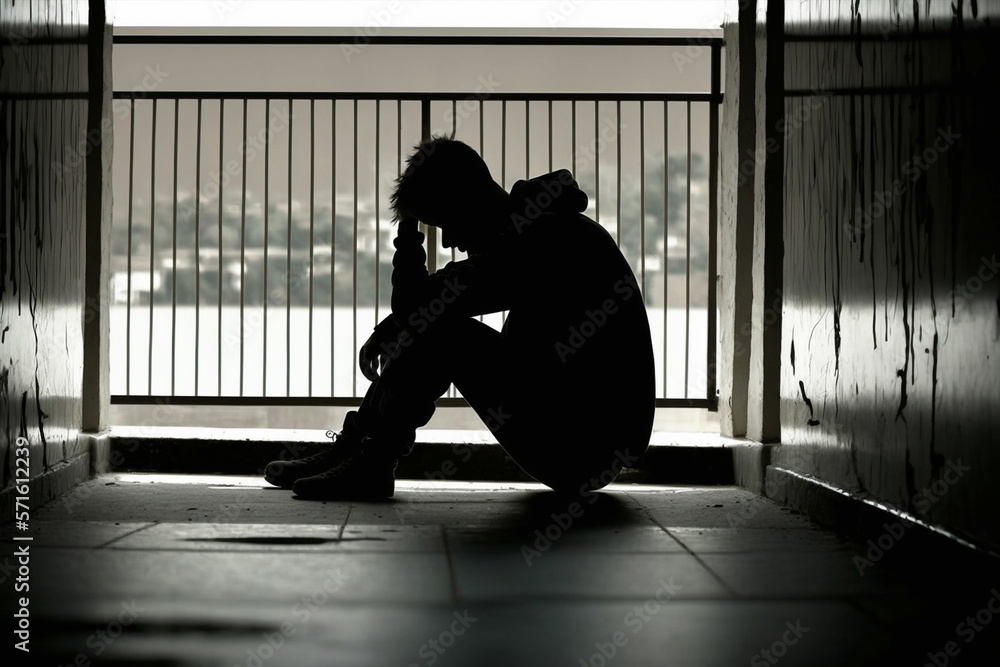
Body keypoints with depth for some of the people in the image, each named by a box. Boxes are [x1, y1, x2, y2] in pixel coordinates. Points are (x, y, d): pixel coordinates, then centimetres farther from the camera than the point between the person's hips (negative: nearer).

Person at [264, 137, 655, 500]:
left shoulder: (539, 242, -19)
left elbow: (415, 304, -19)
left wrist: (408, 234, -3)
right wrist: (388, 332, 12)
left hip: (577, 452, -10)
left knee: (439, 334, -15)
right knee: (425, 328, 13)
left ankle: (370, 466, -3)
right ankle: (351, 450, 16)